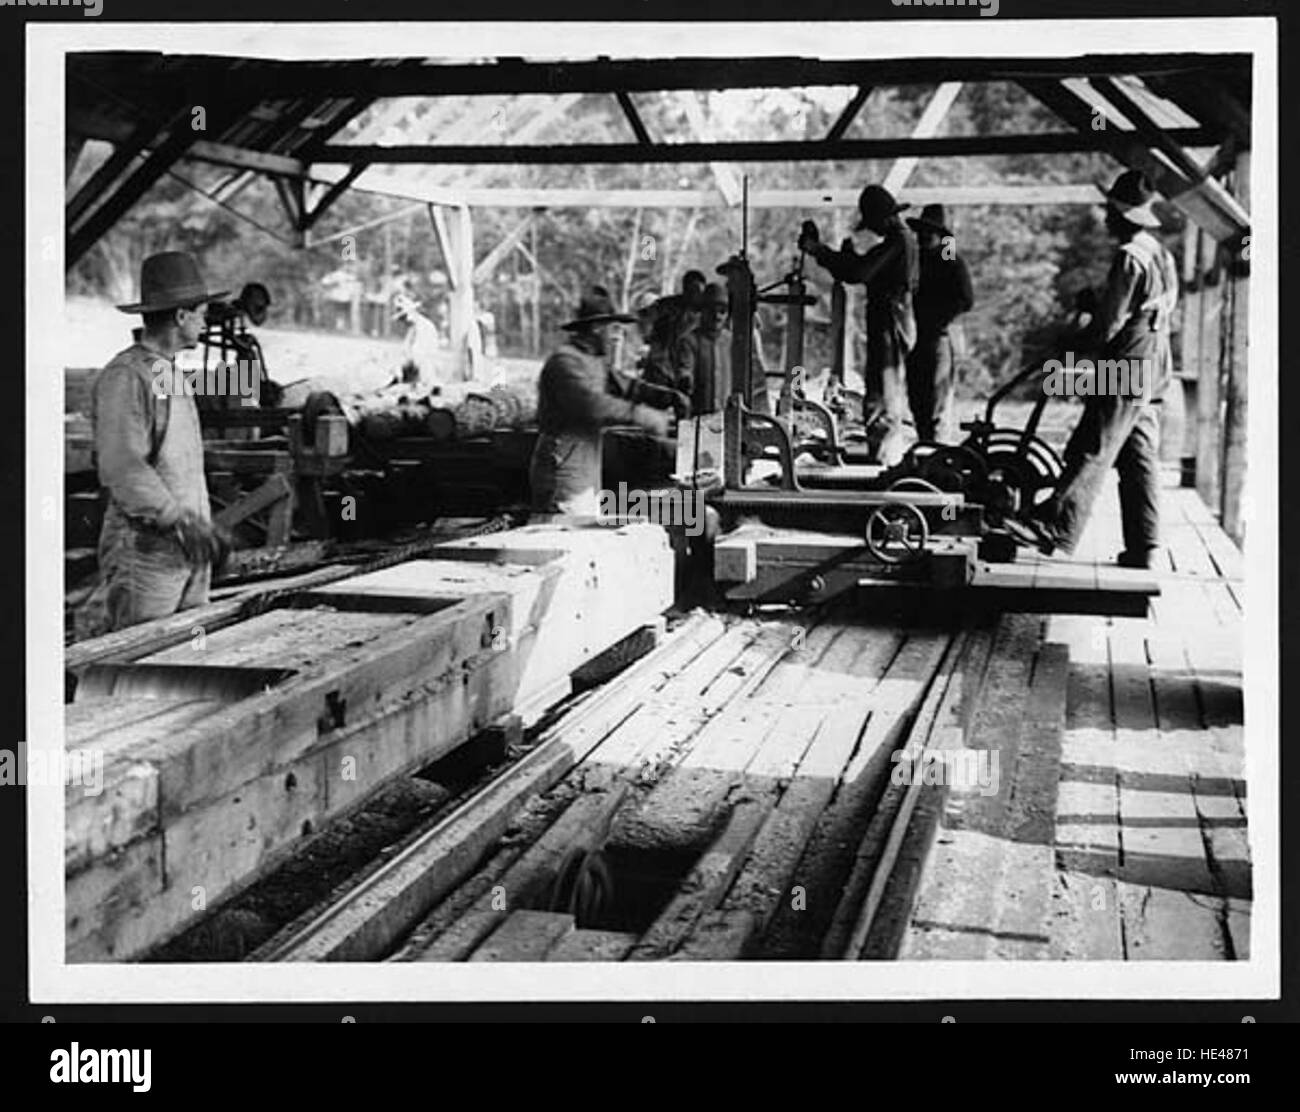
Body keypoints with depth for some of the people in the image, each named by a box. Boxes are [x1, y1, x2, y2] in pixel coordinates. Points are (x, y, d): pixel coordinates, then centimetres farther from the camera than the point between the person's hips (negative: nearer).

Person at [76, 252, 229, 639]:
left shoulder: (171, 374, 18)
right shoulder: (126, 376, -12)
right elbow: (121, 466, -23)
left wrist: (203, 525, 20)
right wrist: (179, 521, -28)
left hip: (189, 550, 9)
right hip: (146, 546, -9)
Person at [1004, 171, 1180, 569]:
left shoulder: (1130, 257, -14)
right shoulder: (1162, 256, 15)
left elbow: (1109, 324, -16)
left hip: (1123, 374, -9)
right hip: (1153, 374, 9)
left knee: (1090, 454, -12)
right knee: (1140, 462, 9)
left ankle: (1054, 528, -14)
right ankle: (1142, 547, 10)